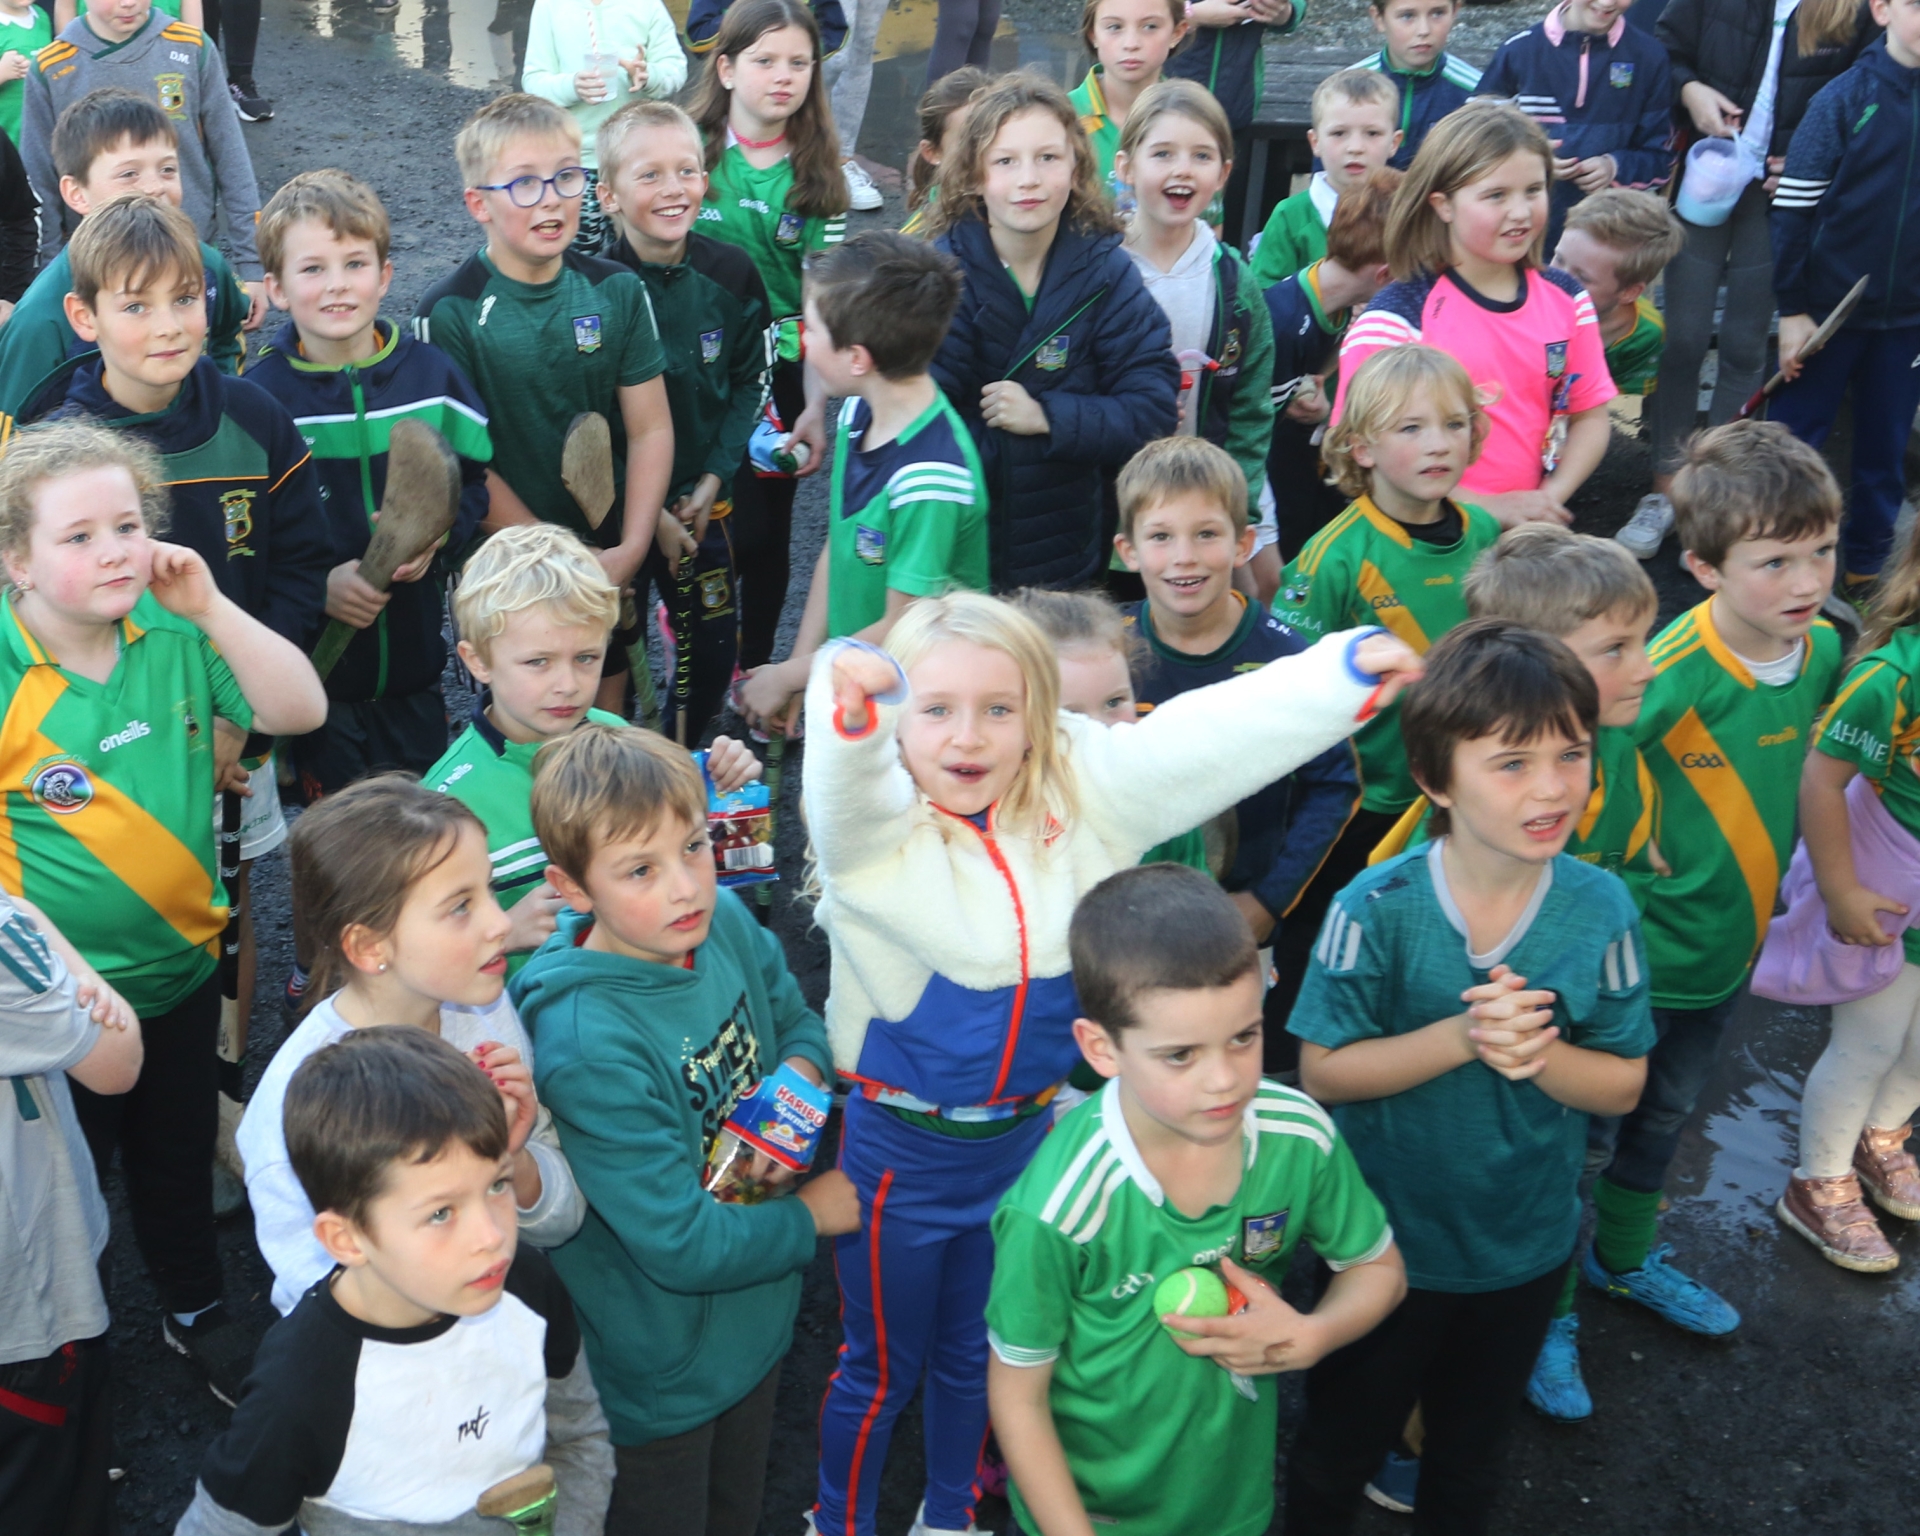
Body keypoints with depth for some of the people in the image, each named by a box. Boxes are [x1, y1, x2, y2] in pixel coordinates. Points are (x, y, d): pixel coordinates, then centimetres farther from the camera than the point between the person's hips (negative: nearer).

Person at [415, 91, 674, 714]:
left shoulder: (617, 290, -3)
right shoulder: (449, 312, -14)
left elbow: (650, 428, -2)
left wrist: (631, 548, -12)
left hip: (611, 555, 3)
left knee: (608, 706, 16)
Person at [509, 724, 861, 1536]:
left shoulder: (726, 922, -14)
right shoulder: (588, 1043, -35)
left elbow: (796, 1017, 7)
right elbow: (683, 1246, -30)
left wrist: (802, 1069, -16)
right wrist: (811, 1214, -15)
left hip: (757, 1312, 6)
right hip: (664, 1369, -6)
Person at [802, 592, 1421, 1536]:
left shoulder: (1080, 798, -9)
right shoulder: (875, 827, -21)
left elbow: (1209, 737, -13)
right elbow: (843, 782, -43)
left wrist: (1351, 665, -23)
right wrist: (849, 700, -66)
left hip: (1023, 1138, 4)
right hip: (899, 1148, -4)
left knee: (976, 1356, 25)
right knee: (880, 1367, 16)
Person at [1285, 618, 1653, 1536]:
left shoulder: (1601, 908, -15)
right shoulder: (1376, 909, -23)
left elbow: (1622, 1084, -8)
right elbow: (1322, 1071, -18)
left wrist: (1536, 1053, -29)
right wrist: (1459, 1038, -32)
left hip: (1526, 1248, 3)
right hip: (1384, 1239, -3)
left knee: (1472, 1459, 27)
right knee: (1341, 1440, 21)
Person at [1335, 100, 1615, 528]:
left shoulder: (1566, 300, 7)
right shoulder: (1397, 316, -11)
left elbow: (1590, 416, 14)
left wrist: (1550, 497, -5)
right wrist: (1487, 508, -16)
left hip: (1533, 536, 3)